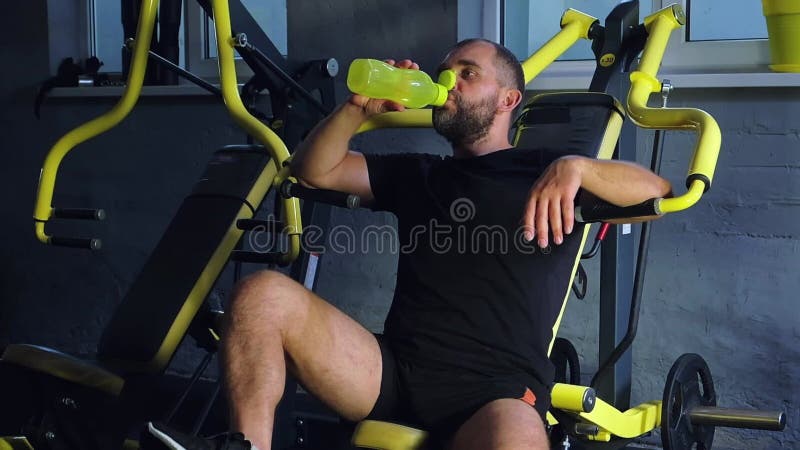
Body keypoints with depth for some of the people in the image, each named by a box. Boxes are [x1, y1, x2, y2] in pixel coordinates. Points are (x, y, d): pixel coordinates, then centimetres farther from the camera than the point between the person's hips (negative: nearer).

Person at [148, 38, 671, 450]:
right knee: (264, 292, -16)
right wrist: (359, 108, 6)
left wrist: (575, 166, -18)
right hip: (394, 371, 5)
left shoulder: (542, 172, 14)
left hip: (498, 391, -4)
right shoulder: (417, 174, 28)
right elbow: (314, 169, 24)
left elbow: (654, 188, 1)